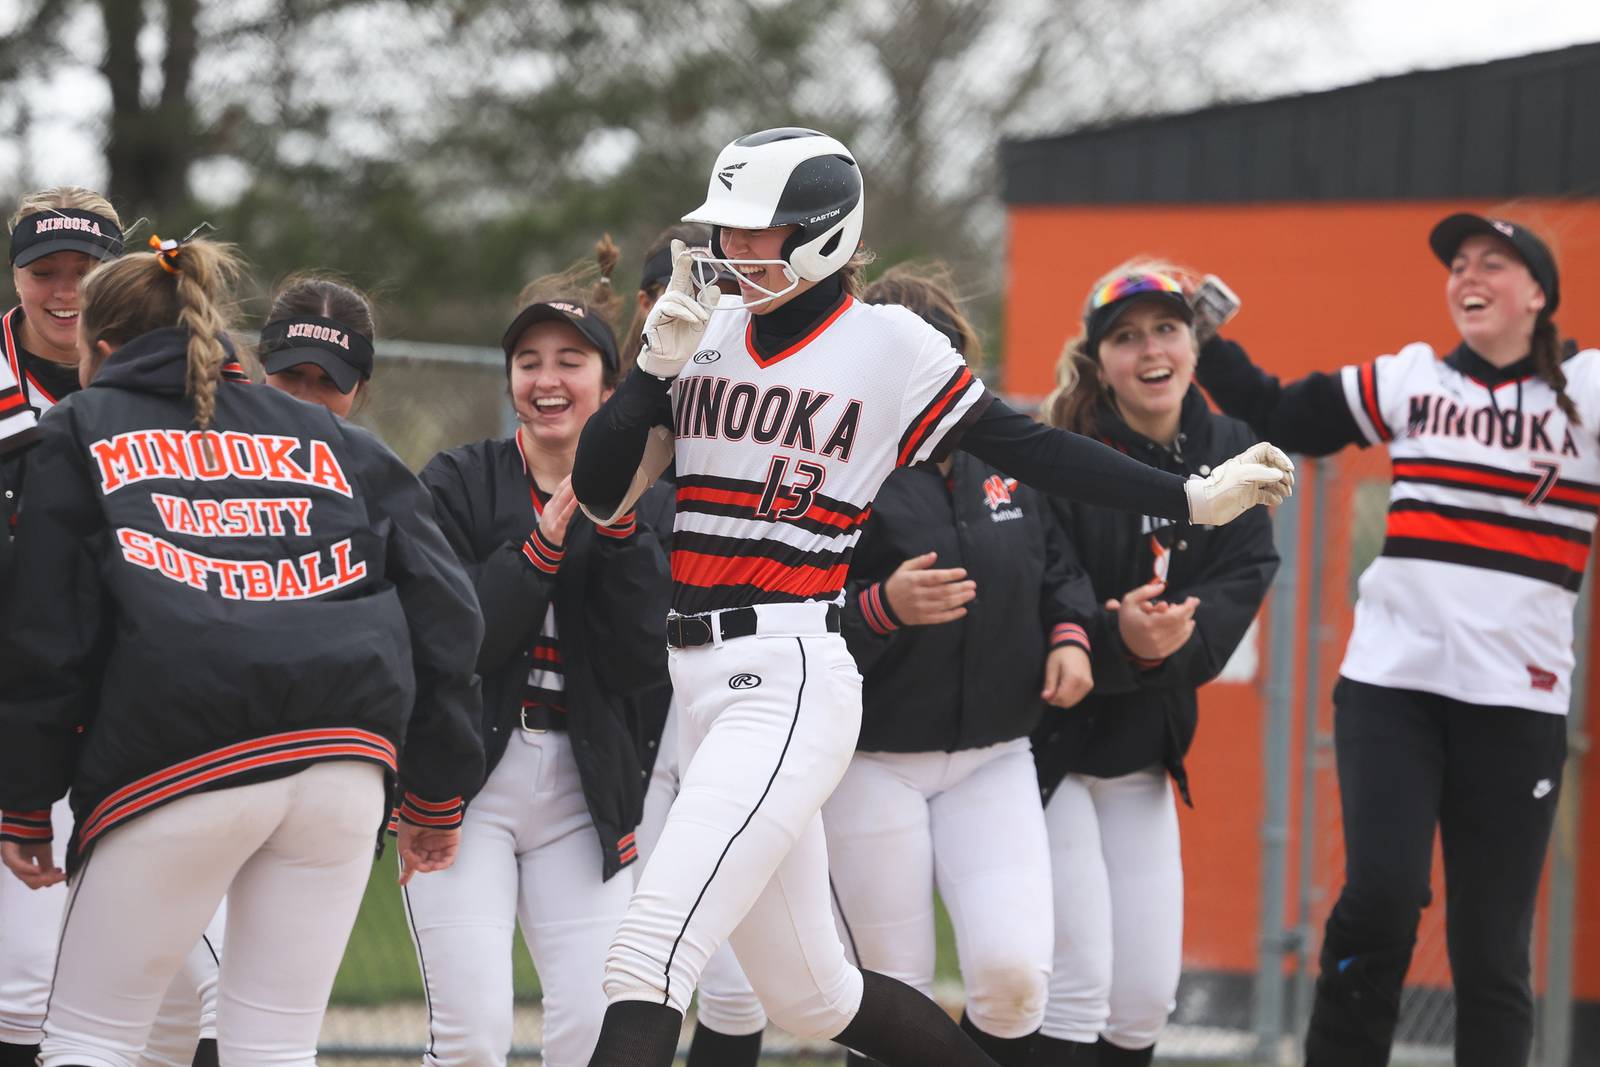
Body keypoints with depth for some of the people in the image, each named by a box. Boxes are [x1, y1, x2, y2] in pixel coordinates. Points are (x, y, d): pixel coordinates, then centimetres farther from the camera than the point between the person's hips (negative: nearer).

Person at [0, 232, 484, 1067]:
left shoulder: (81, 429, 15)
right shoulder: (336, 443, 24)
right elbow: (441, 607, 16)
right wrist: (436, 795, 20)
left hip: (177, 762, -3)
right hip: (346, 761, 4)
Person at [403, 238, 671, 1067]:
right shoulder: (457, 485, 2)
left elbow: (644, 665, -3)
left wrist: (619, 527, -11)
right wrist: (548, 535, -15)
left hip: (584, 795, 2)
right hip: (464, 781, -2)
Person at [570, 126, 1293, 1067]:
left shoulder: (885, 347, -3)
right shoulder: (705, 336, 13)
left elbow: (1029, 451, 2)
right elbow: (602, 495, 11)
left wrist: (1193, 499, 1)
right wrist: (658, 366, -2)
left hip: (792, 680, -7)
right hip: (700, 688, 7)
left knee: (650, 954, -19)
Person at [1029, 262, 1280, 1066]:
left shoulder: (1230, 455, 3)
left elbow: (1242, 584, -7)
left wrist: (1166, 638, -26)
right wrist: (1115, 639, -37)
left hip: (1143, 753, 6)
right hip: (1044, 744, -6)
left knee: (1145, 999, 6)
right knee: (1077, 987, -10)